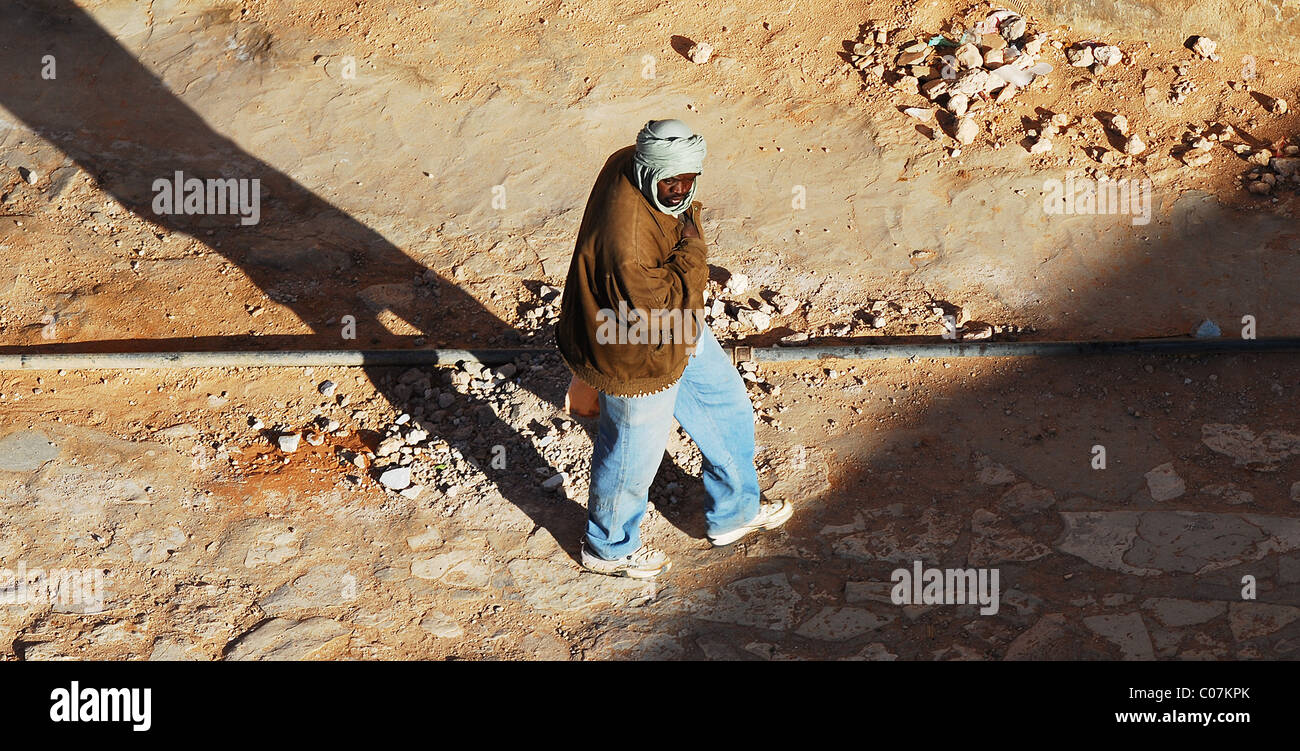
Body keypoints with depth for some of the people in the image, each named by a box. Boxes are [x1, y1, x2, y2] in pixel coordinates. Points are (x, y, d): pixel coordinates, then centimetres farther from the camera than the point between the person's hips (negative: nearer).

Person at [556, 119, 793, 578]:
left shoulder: (629, 164, -11)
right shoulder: (624, 236, -41)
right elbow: (660, 305, -33)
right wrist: (692, 249, -29)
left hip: (678, 334, 10)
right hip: (639, 359, -10)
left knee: (727, 408, 24)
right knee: (635, 455, 14)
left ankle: (734, 513, 48)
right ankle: (608, 549, 44)